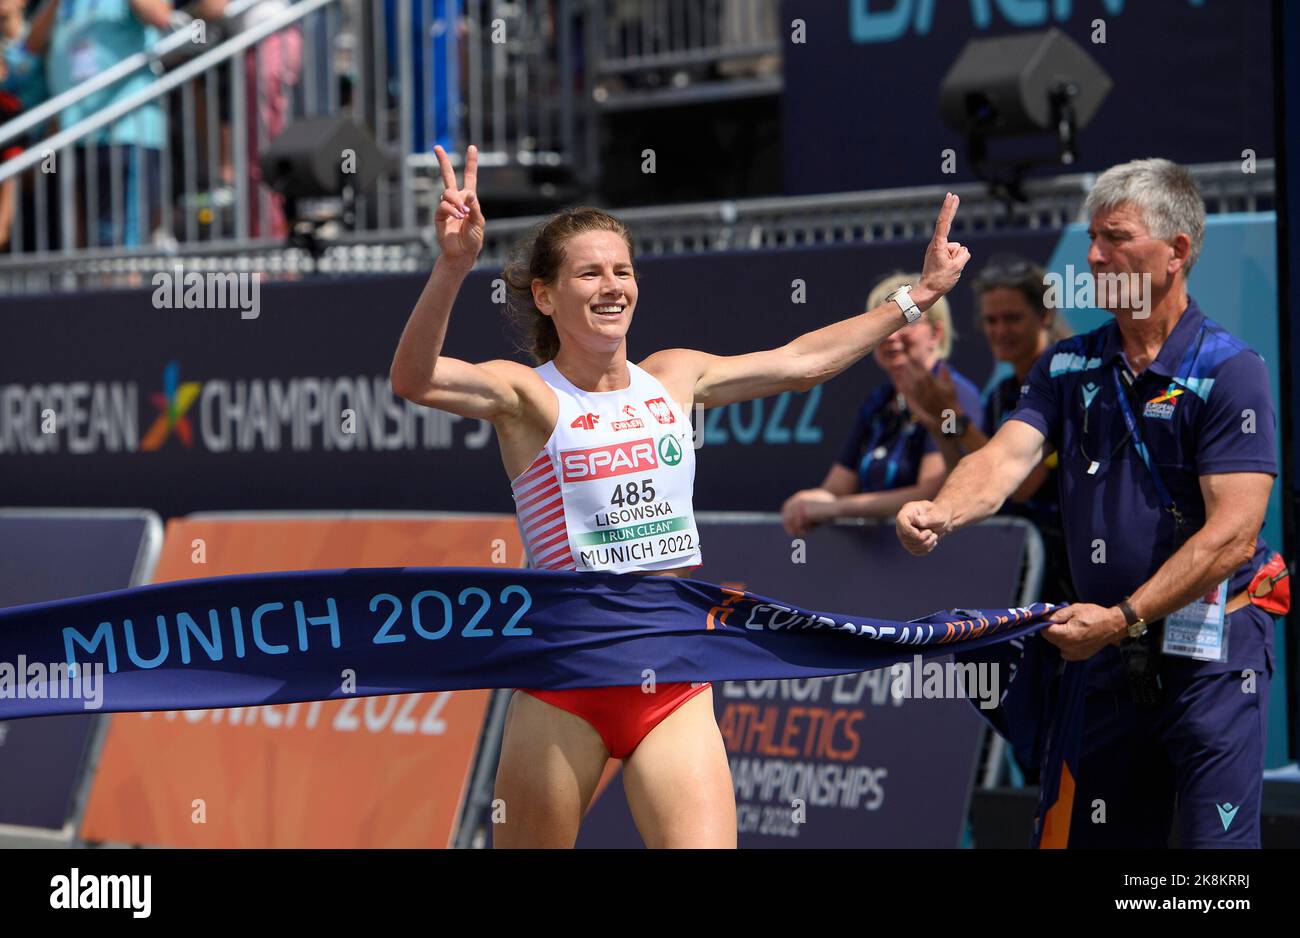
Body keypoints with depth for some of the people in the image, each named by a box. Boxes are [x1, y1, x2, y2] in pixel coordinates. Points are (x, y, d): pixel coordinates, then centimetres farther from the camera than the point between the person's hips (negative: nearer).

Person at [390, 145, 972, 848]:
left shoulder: (673, 378, 11)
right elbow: (414, 379, -25)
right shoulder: (529, 396, -6)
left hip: (677, 690, 3)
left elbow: (801, 362, 23)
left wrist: (914, 298, 28)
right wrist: (452, 267, -40)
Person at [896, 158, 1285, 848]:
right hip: (1112, 659, 6)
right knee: (1099, 838, 10)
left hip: (1211, 649, -6)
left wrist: (1120, 619, -20)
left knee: (1214, 841, -11)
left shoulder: (1229, 371, -9)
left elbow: (1232, 535, -16)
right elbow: (1008, 456, -5)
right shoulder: (1068, 366, 10)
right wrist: (942, 512, -28)